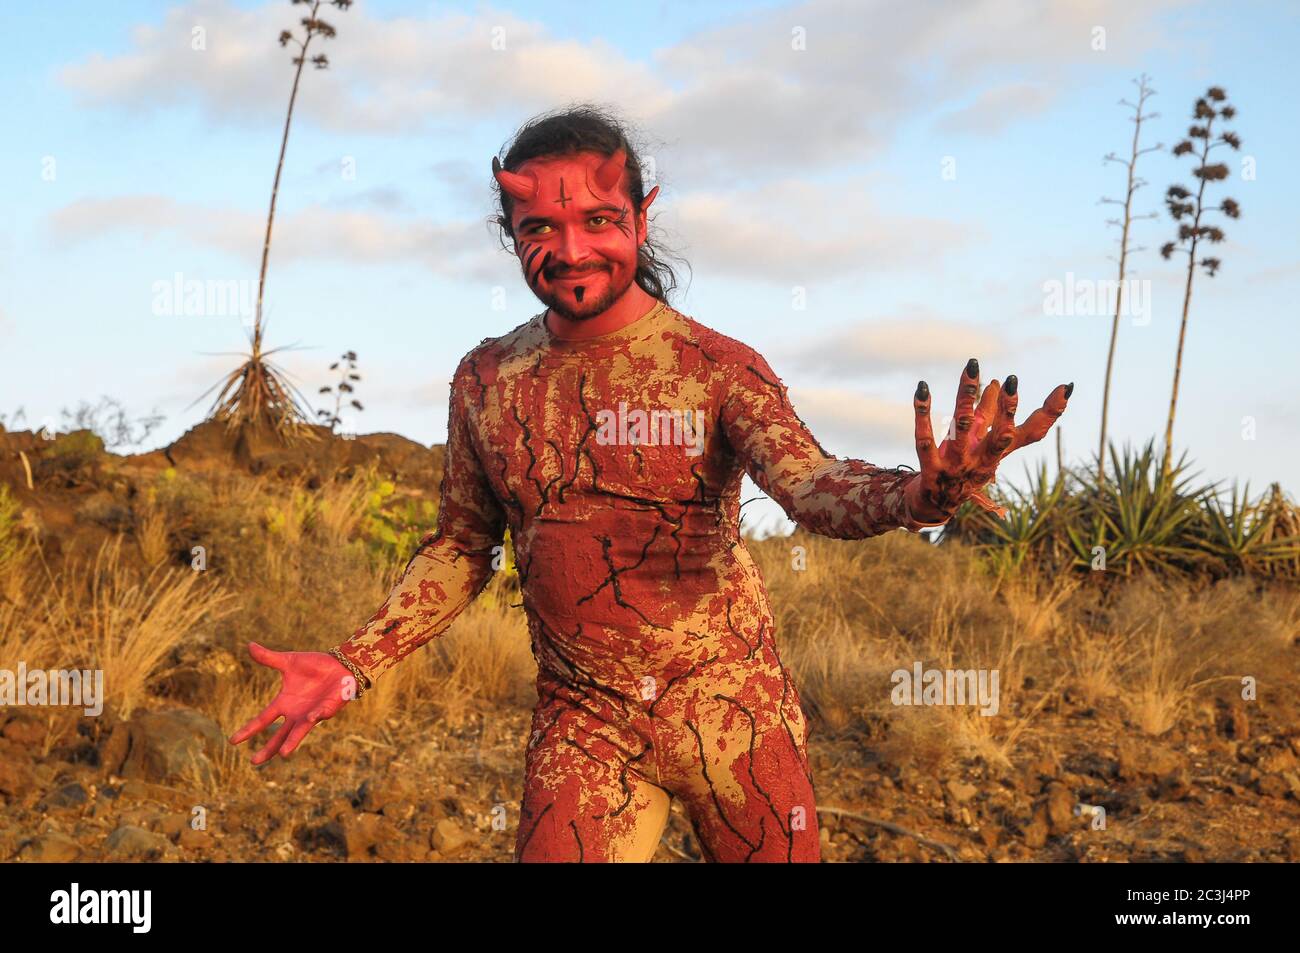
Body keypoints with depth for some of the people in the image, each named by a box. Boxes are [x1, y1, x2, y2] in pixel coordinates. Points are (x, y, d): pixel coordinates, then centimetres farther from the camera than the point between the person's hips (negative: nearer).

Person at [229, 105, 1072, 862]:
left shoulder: (717, 367, -9)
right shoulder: (486, 381, 1)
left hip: (731, 706, -1)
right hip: (581, 724, 2)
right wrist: (356, 664, 2)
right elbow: (463, 544, 12)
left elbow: (812, 485, -24)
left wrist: (922, 493, -46)